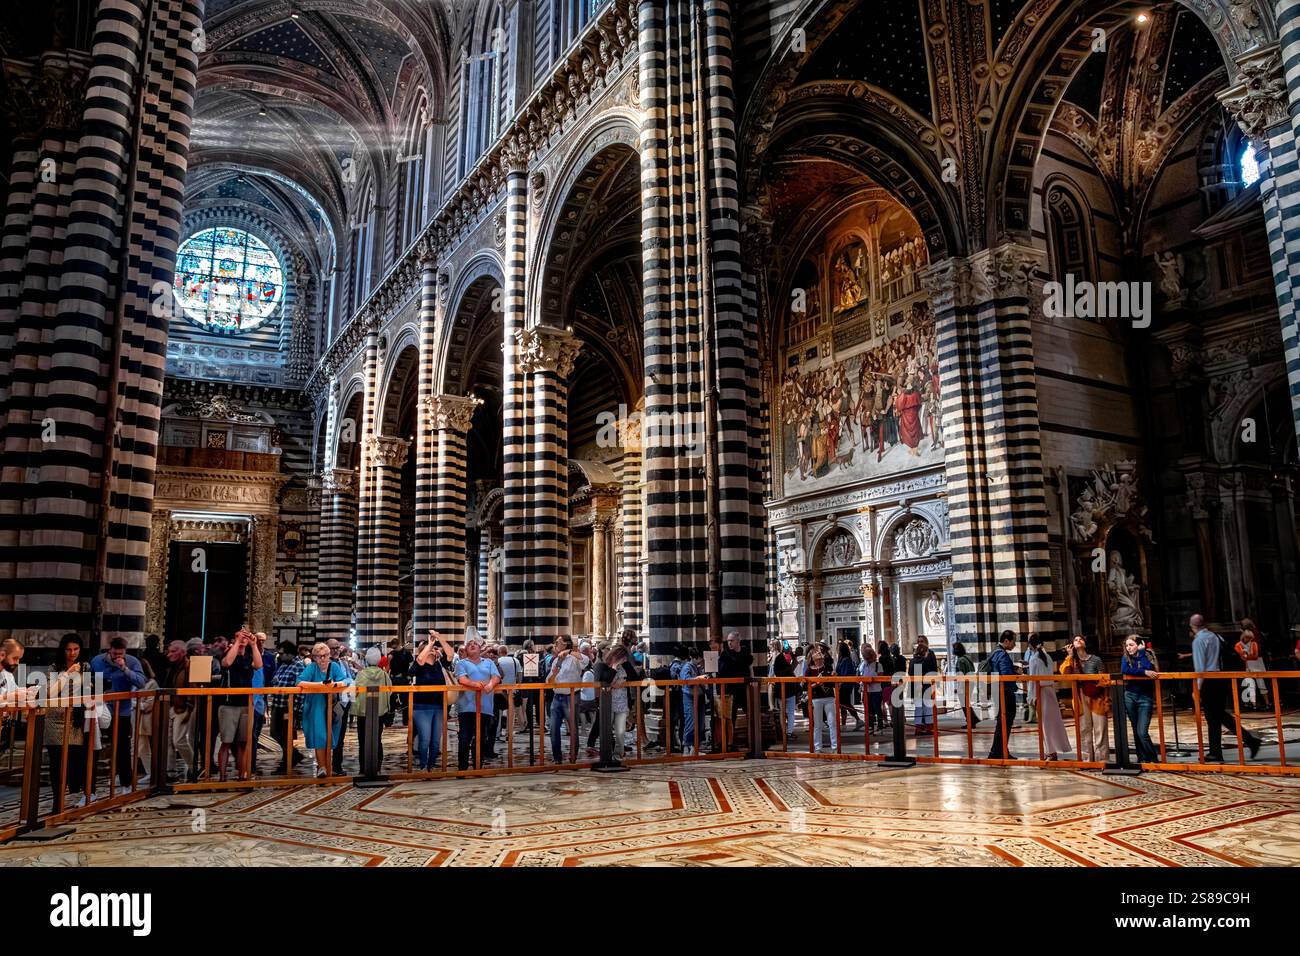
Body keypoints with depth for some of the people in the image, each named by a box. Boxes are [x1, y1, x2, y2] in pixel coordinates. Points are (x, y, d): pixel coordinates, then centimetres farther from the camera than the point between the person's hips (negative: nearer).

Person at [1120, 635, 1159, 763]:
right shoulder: (1126, 657, 6)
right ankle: (1142, 758, 18)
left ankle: (1153, 760, 0)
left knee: (1142, 732, -13)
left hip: (1145, 697, -4)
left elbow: (1148, 667, -19)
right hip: (1130, 696, 4)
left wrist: (1141, 652, -13)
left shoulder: (1148, 654, -1)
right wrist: (1144, 672, -20)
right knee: (1136, 731, 8)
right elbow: (1124, 670, -14)